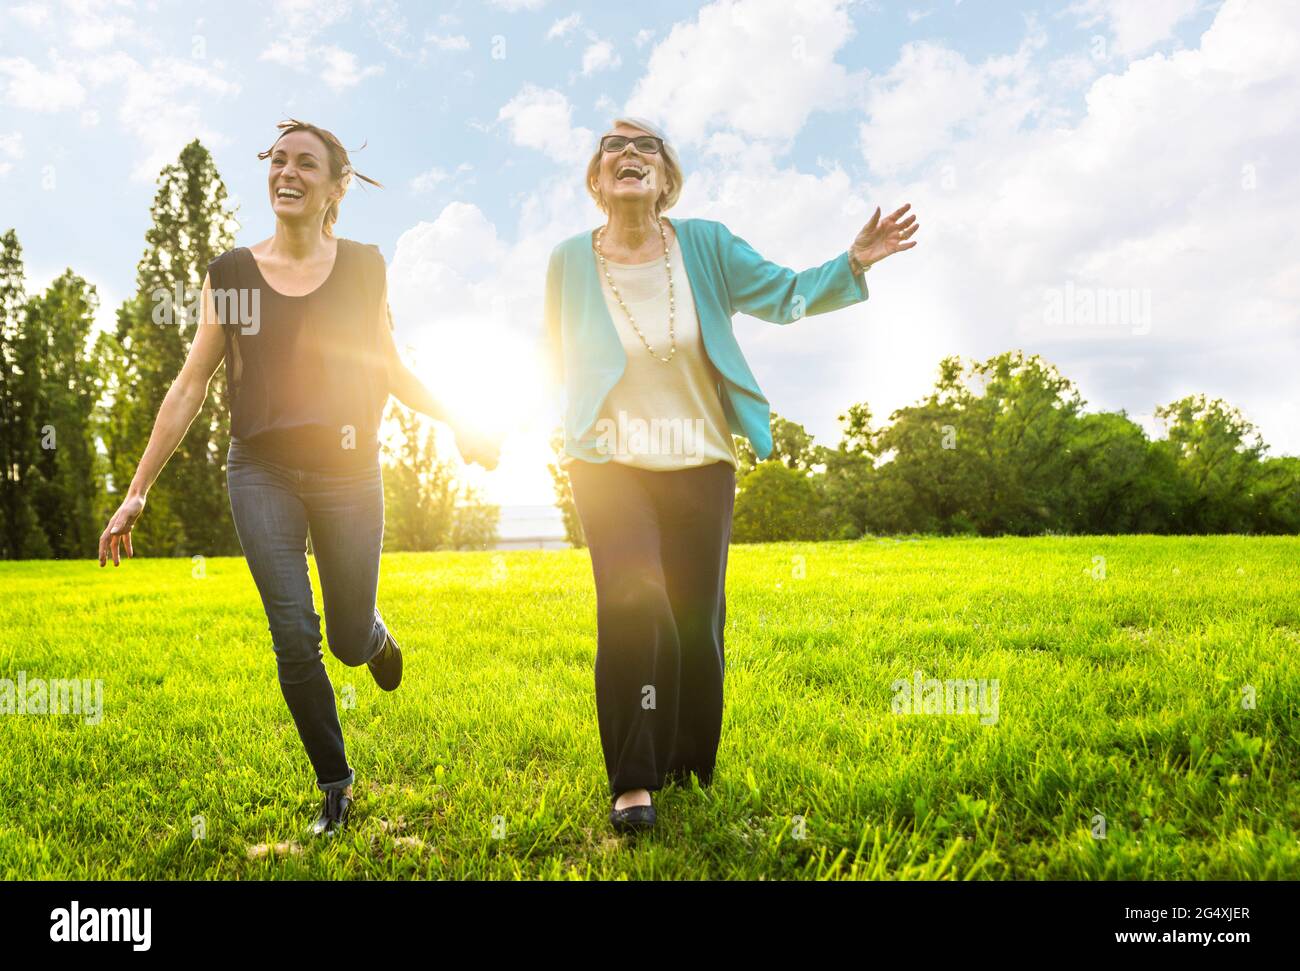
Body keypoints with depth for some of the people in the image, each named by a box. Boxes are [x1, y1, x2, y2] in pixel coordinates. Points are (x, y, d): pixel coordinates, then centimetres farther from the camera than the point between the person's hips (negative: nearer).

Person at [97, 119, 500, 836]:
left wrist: (455, 423, -1)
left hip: (348, 472, 0)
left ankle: (376, 637, 44)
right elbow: (190, 387, 5)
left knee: (349, 640, 5)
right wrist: (137, 491, 4)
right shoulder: (230, 273, 3)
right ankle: (335, 783, 13)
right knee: (294, 637, -7)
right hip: (261, 473, 0)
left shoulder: (363, 266, 3)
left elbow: (391, 369, 13)